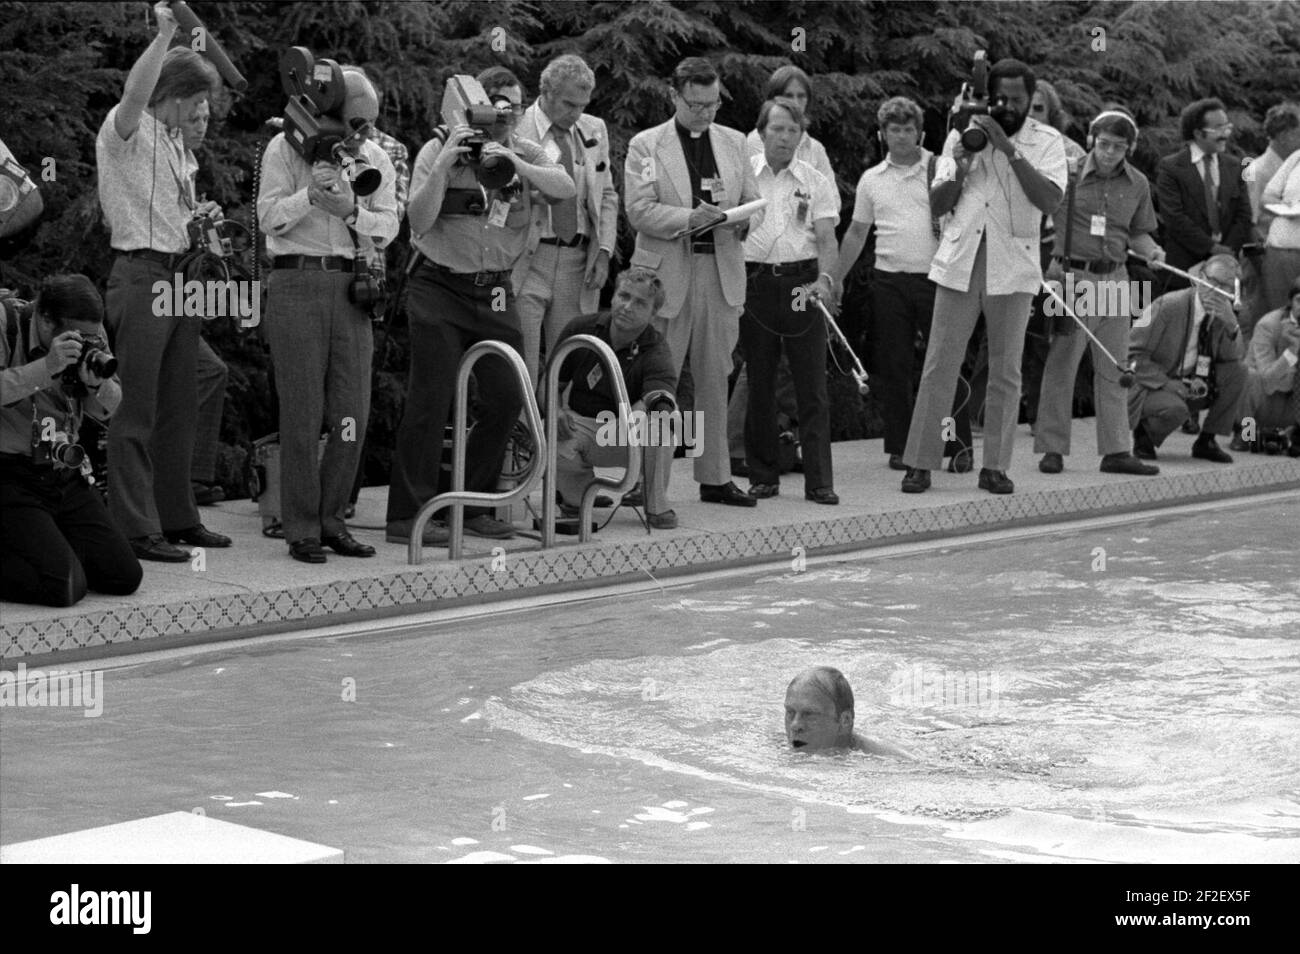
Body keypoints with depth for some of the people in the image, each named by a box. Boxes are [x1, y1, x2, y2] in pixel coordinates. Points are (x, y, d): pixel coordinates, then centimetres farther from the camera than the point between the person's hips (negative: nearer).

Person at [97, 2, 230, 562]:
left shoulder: (171, 141, 18)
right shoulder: (128, 131, -8)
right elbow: (135, 91, -32)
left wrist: (198, 212, 11)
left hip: (177, 276, 9)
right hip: (140, 277, -9)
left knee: (178, 408, 14)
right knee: (136, 411, -8)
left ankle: (177, 519, 22)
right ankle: (134, 530, -7)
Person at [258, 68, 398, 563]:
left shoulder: (375, 158, 13)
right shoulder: (285, 149, 2)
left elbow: (388, 227, 5)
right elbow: (269, 218, -6)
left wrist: (351, 210, -13)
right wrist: (310, 195, -22)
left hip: (352, 286, 4)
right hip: (297, 283, -4)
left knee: (353, 413, 2)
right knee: (303, 412, -4)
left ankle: (330, 518, 15)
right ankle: (302, 529, 2)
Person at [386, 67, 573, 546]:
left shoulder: (526, 154, 6)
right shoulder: (439, 149, -5)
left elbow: (567, 189, -13)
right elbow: (419, 221, -14)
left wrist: (516, 164, -26)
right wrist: (444, 164, -23)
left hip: (494, 291, 5)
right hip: (440, 286, -5)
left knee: (506, 398, 3)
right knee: (432, 399, -9)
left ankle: (471, 504, 19)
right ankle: (407, 515, -5)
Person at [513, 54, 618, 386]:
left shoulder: (595, 131, 12)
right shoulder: (514, 129, -5)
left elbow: (607, 196, 17)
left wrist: (603, 251, 6)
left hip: (578, 262, 5)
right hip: (526, 261, -5)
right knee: (521, 372, -4)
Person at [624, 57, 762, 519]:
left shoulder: (734, 143, 14)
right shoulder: (645, 146, 1)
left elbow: (754, 202, 14)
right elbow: (639, 210, -7)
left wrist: (738, 215, -9)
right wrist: (690, 217, -19)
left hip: (722, 272, 4)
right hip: (667, 273, -4)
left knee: (715, 381, 11)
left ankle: (714, 478, 20)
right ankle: (652, 492, -3)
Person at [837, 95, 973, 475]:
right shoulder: (871, 180, 11)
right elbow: (856, 233, 19)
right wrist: (834, 279, 17)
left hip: (936, 277, -3)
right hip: (889, 282, 3)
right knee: (892, 368, 4)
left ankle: (960, 447, 3)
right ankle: (901, 447, 13)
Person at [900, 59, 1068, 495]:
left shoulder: (1045, 141, 3)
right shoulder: (962, 135, 9)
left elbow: (1049, 200, -14)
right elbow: (937, 204, 8)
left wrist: (1009, 149, -19)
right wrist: (960, 169, -11)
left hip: (1013, 265, -1)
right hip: (960, 262, 1)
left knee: (1006, 370, 2)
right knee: (939, 365, -1)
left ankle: (995, 466, 9)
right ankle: (920, 463, 3)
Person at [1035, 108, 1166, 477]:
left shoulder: (1137, 184, 7)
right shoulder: (1069, 173, -6)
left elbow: (1137, 233, 16)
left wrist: (1151, 251, -2)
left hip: (1114, 278, 4)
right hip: (1072, 276, -4)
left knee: (1114, 369, 7)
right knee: (1061, 364, -2)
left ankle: (1116, 450, 13)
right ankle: (1052, 449, 5)